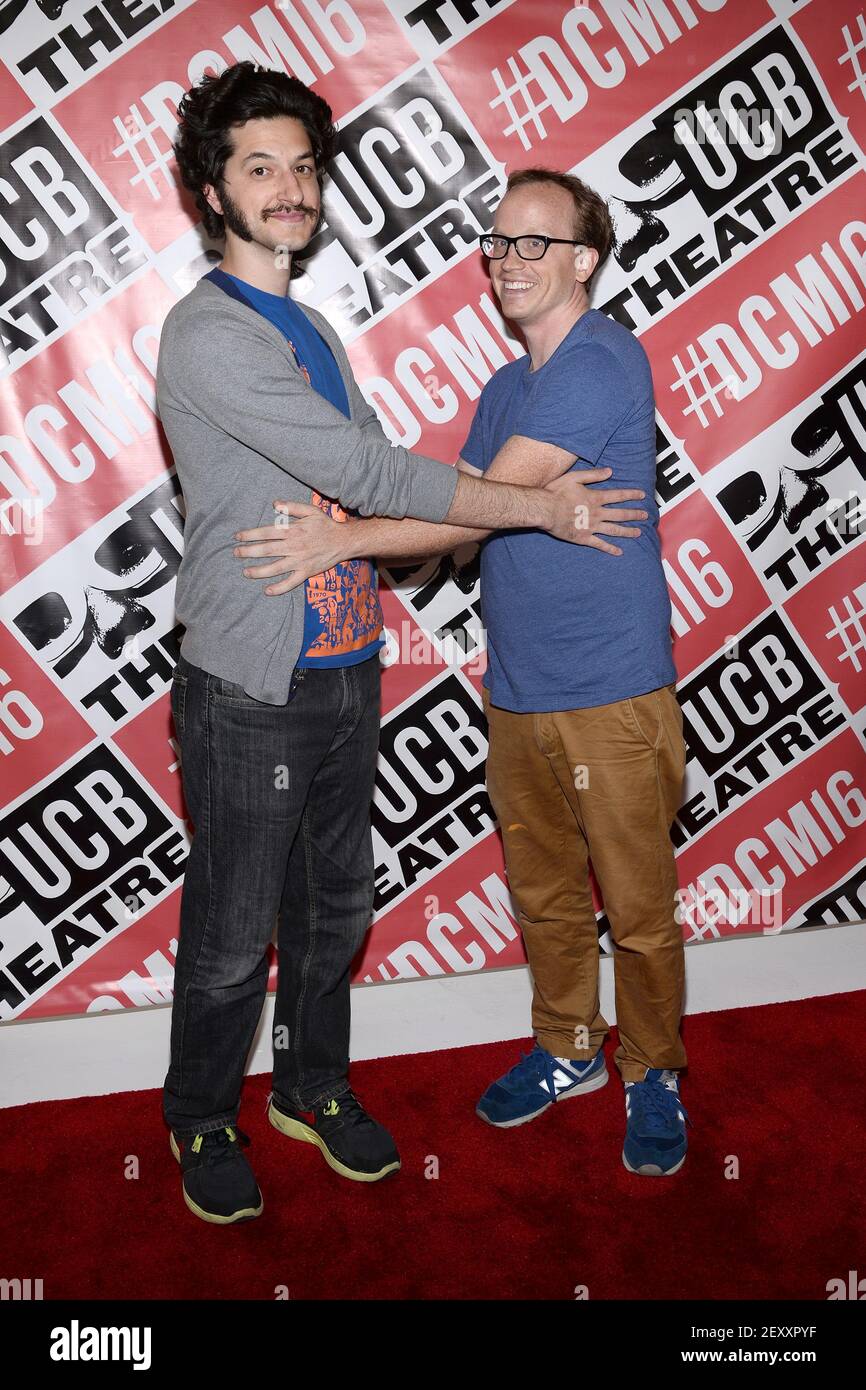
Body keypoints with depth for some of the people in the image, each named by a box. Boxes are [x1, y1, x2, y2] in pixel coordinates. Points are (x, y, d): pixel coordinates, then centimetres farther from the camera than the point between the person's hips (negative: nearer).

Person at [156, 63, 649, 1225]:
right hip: (250, 691, -8)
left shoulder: (310, 327, 14)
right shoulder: (208, 333, -15)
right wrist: (539, 507, -14)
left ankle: (313, 1086, 39)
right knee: (232, 935, 7)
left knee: (334, 905, 18)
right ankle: (203, 1125, 30)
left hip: (343, 673, 8)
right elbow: (368, 474, -20)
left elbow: (372, 475, 19)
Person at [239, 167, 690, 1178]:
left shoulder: (604, 362, -13)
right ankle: (568, 1050, 38)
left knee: (638, 906, 6)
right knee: (542, 895, 19)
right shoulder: (503, 389, 15)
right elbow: (462, 508, 17)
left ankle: (652, 1076, 28)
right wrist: (330, 533, 3)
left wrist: (344, 541, -18)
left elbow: (490, 503, -20)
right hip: (515, 694, 8)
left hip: (612, 693, -7)